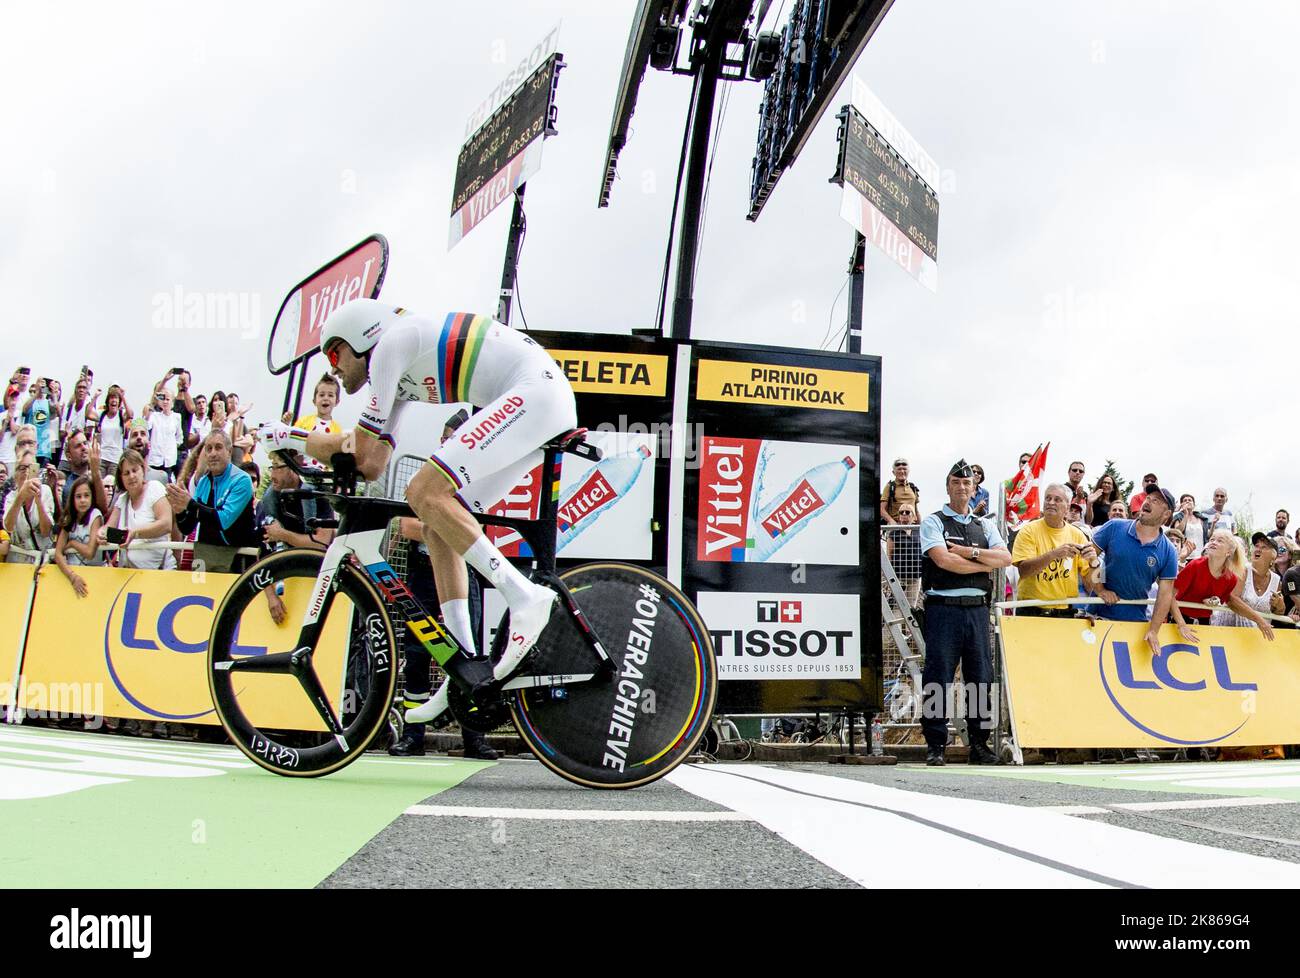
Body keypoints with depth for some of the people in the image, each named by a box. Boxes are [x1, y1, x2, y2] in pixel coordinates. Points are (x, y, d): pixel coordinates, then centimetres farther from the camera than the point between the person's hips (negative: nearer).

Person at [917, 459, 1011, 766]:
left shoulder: (985, 525, 18)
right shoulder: (933, 522, 4)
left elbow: (1005, 558, 3)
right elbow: (943, 560, -11)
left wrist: (968, 551, -8)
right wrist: (985, 565, -2)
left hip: (977, 609, 4)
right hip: (943, 607, -4)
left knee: (980, 677, 5)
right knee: (938, 678, -5)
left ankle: (979, 743, 13)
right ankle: (935, 745, 1)